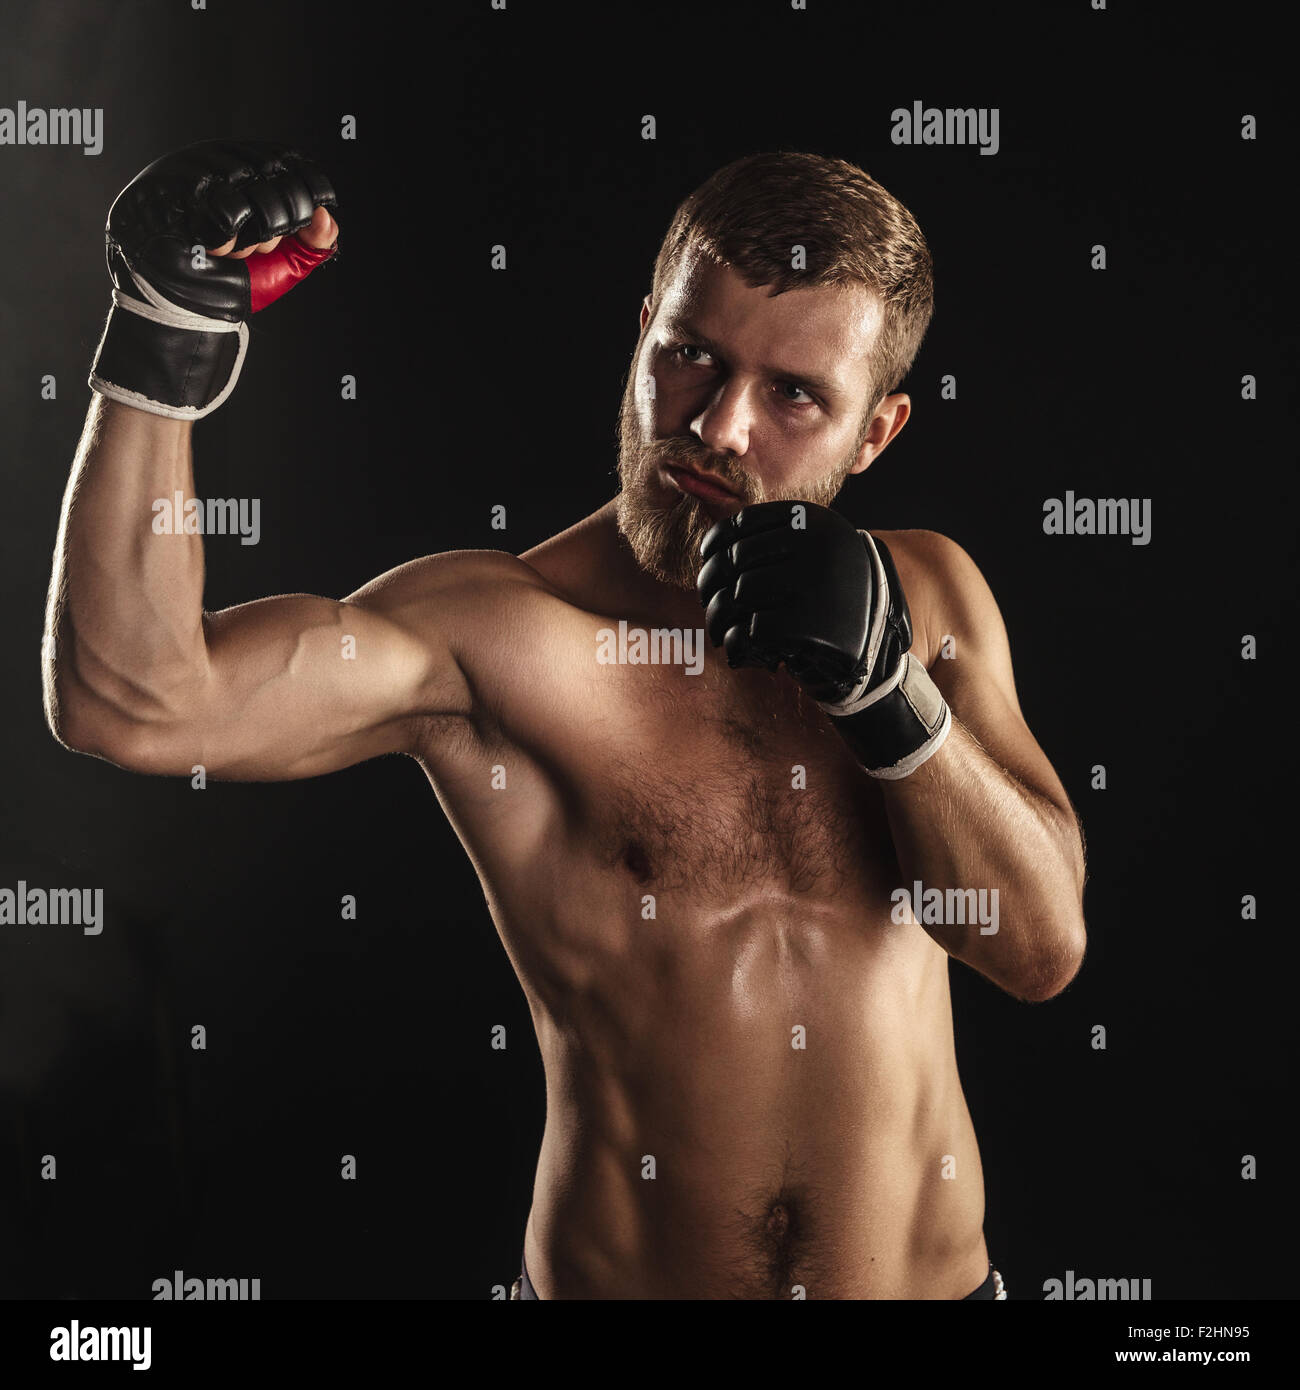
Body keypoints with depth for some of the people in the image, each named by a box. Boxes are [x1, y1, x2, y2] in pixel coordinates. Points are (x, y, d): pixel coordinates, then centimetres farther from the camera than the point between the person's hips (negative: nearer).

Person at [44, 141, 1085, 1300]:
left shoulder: (927, 595, -2)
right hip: (620, 1273, -3)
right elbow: (134, 702, -27)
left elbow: (1043, 947, -9)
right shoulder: (493, 630, -15)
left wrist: (884, 683, -20)